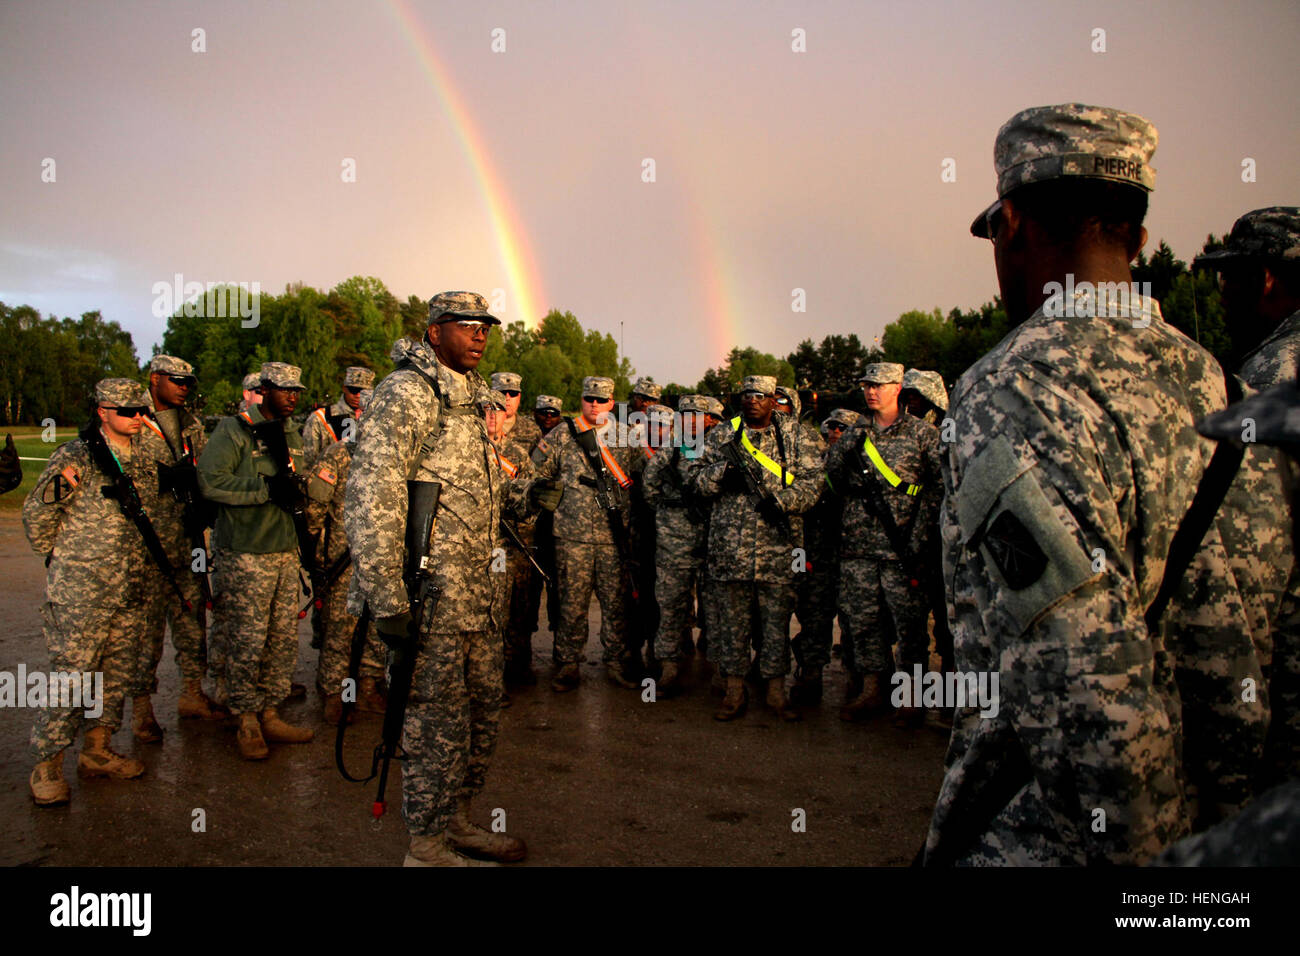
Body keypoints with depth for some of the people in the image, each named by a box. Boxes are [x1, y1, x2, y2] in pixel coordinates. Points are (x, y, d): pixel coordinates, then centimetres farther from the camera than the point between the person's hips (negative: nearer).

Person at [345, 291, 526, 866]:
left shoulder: (470, 396, 17)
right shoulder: (407, 392, -13)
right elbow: (370, 495, -22)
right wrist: (386, 598, -24)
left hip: (475, 591, 9)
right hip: (431, 589, -9)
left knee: (483, 703, 16)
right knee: (439, 718, 0)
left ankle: (457, 820, 32)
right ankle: (427, 846, 16)